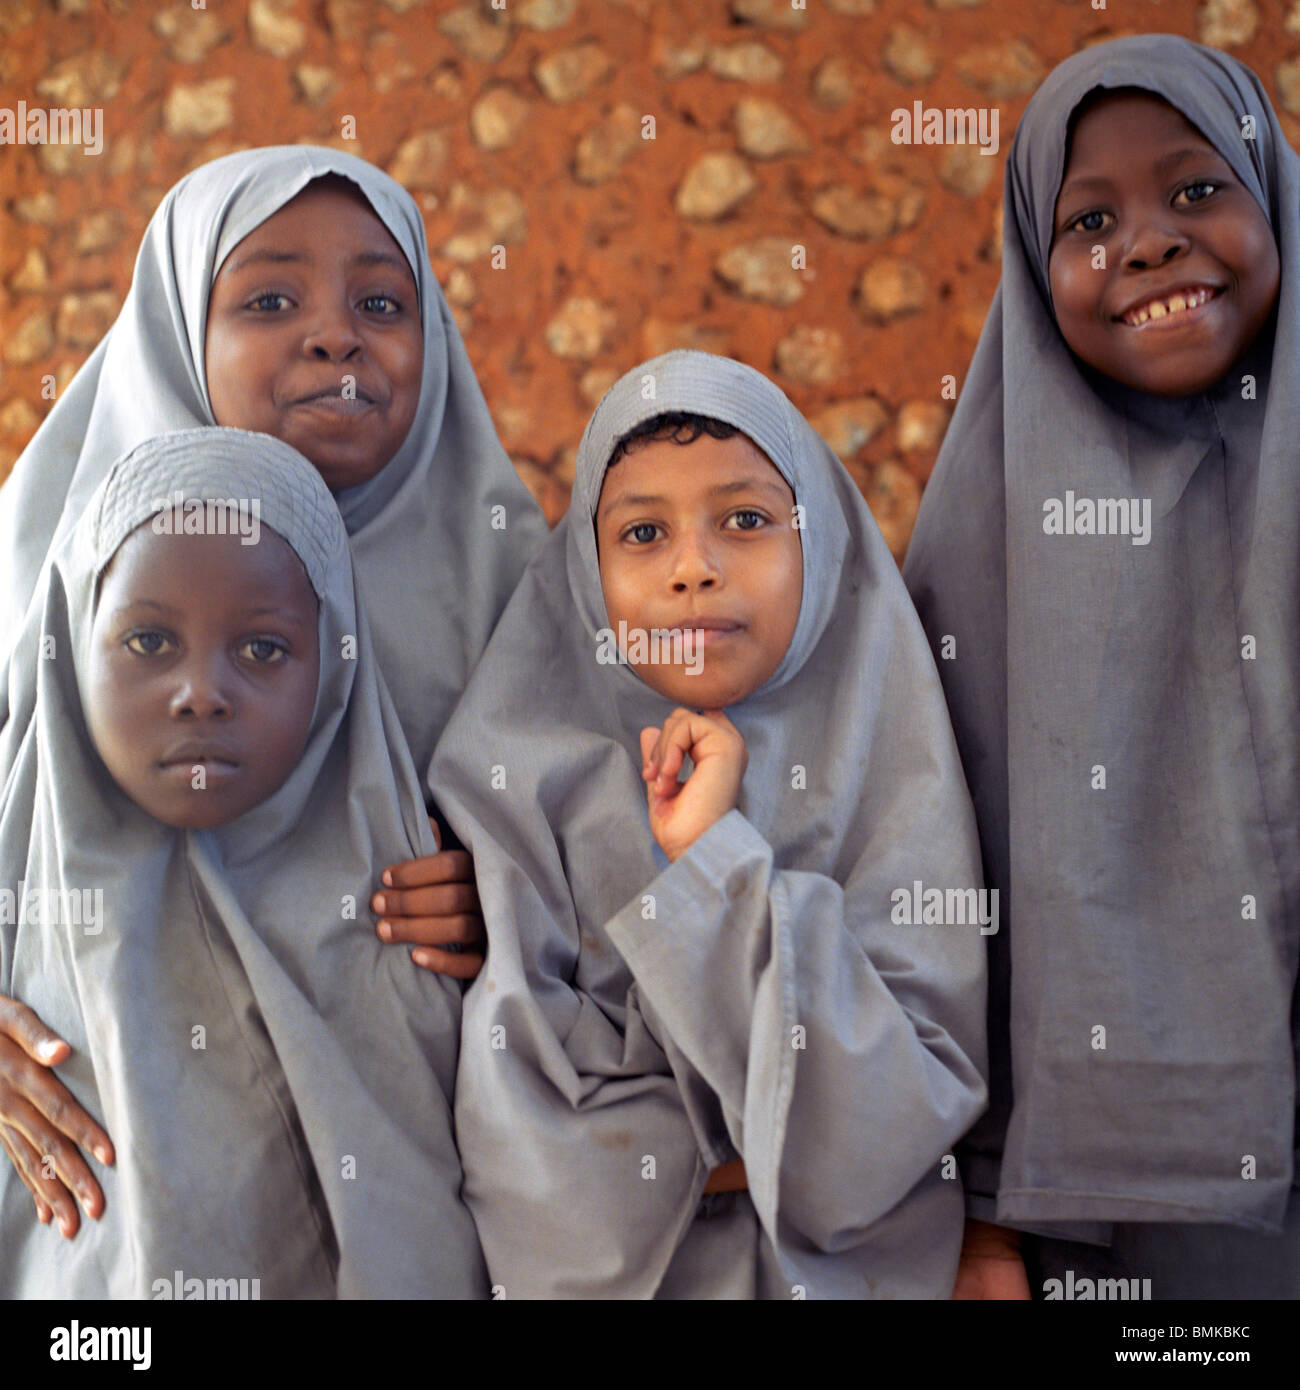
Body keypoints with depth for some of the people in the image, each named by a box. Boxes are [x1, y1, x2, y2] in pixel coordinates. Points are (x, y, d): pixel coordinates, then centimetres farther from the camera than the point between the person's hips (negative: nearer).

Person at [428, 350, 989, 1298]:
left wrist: (718, 856, -17)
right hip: (599, 1264, 1)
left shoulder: (889, 769, -3)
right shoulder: (528, 774, -3)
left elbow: (895, 1125, -13)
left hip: (843, 1271, -1)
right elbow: (522, 1138, -7)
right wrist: (760, 1153, -7)